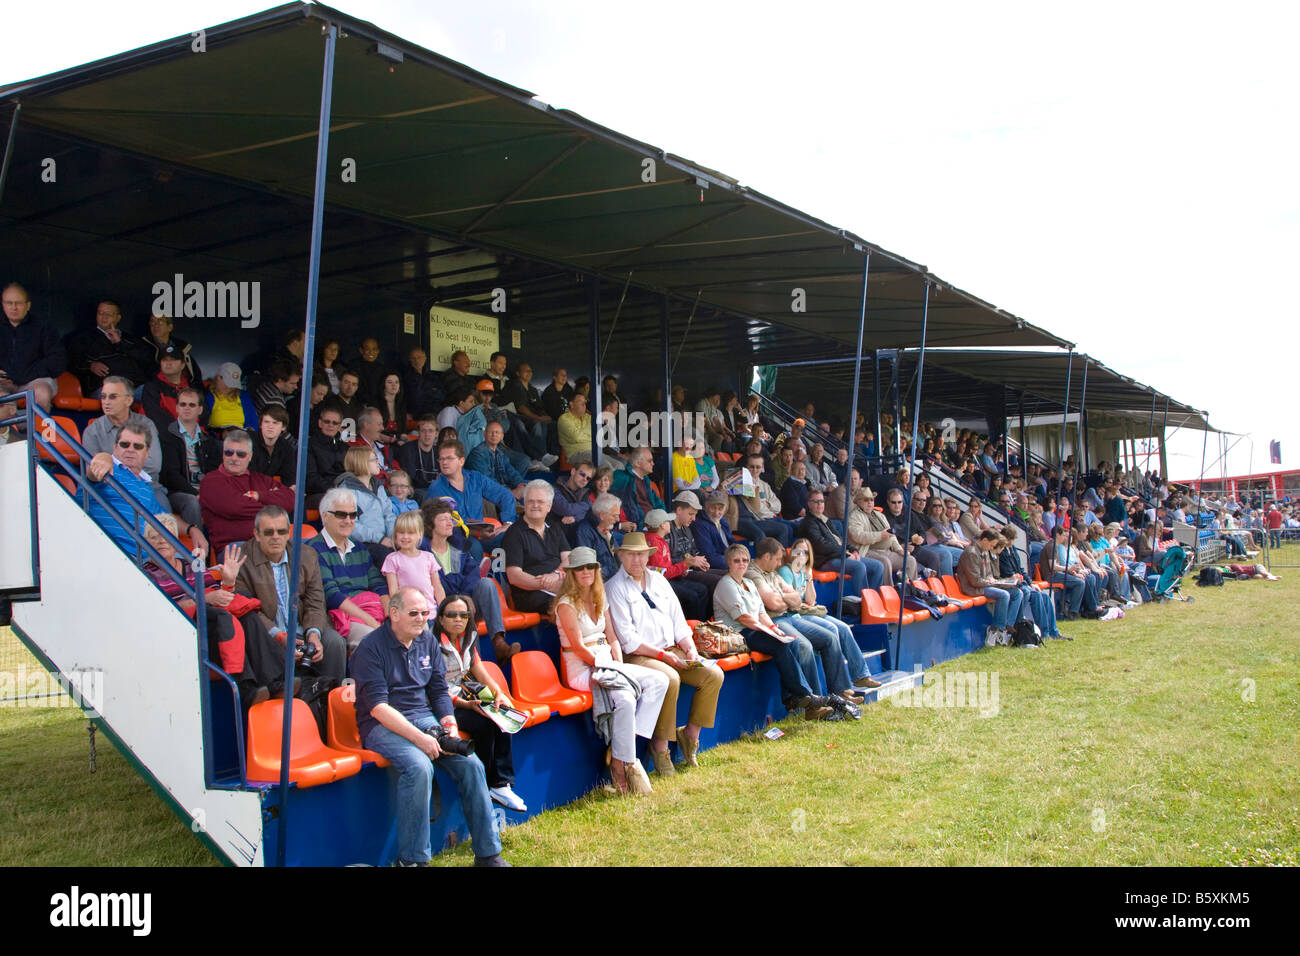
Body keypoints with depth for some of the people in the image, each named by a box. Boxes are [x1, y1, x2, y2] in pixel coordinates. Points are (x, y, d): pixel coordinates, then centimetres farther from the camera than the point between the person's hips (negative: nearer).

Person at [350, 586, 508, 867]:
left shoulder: (428, 641, 10)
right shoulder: (371, 648, -10)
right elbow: (377, 706, -17)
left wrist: (450, 725, -5)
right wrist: (418, 737, -24)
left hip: (424, 718, 6)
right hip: (383, 725, -6)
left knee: (471, 764, -15)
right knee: (419, 767, -33)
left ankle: (488, 854, -4)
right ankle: (411, 859, -21)